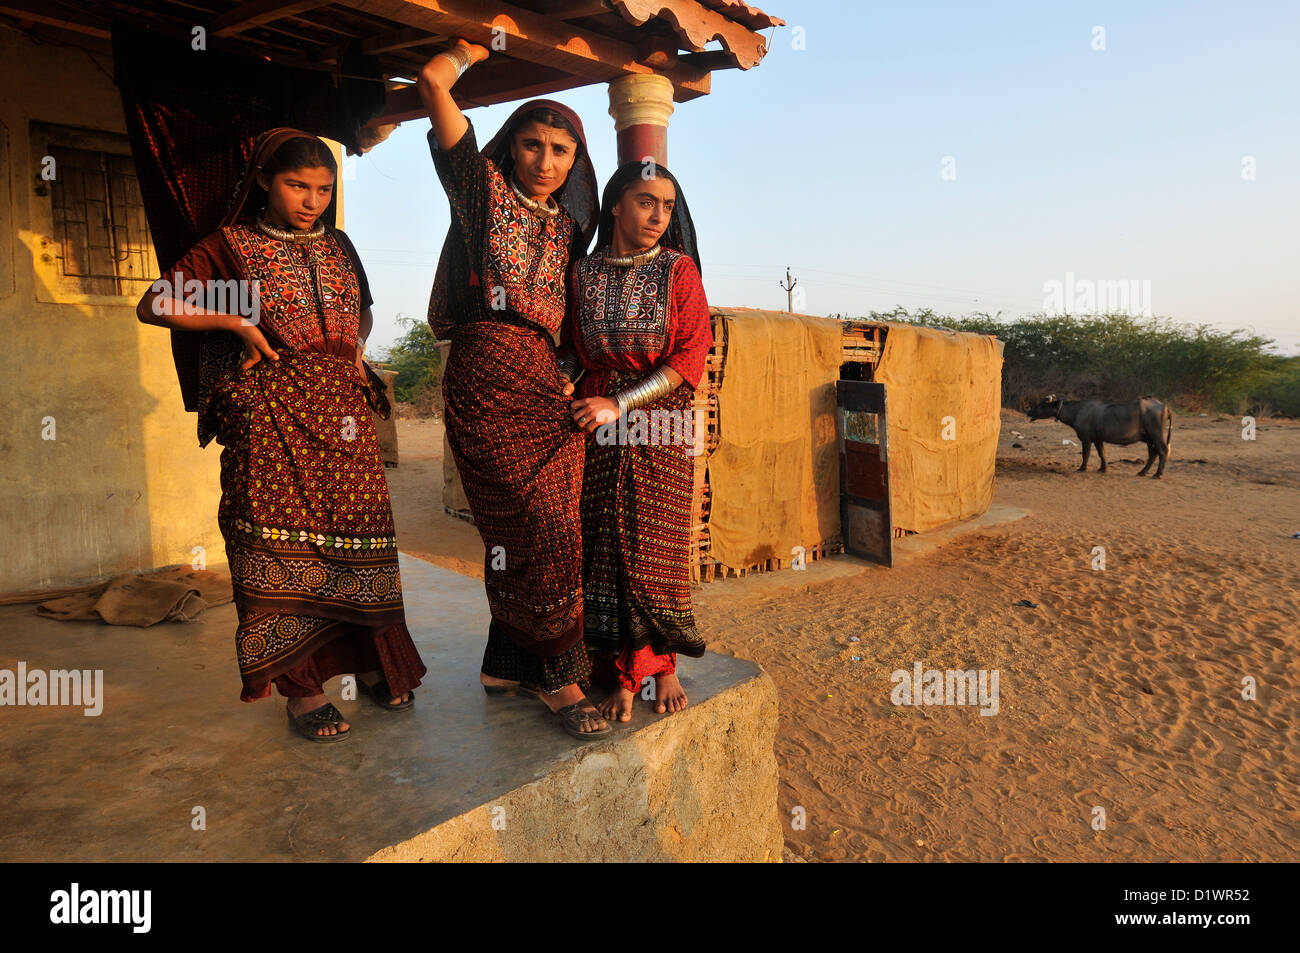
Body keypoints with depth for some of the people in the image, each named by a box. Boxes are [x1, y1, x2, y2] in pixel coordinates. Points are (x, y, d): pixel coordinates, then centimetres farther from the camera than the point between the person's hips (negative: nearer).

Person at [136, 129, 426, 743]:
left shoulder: (337, 247, 17)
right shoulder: (230, 246, 4)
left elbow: (362, 311, 33)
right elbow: (154, 305, 2)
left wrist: (356, 348, 12)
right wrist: (237, 323, -8)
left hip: (342, 410, 4)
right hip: (271, 417, -4)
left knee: (355, 538, 3)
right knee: (283, 545, -5)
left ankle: (370, 663, 15)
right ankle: (302, 689, 3)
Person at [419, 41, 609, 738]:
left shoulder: (567, 224, 22)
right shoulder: (485, 189, 6)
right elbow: (434, 81, -1)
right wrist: (474, 49, 16)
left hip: (548, 380, 6)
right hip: (487, 373, -6)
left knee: (523, 530, 3)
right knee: (542, 526, -11)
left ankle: (509, 664, 16)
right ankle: (559, 678, -1)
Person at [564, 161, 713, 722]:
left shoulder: (679, 270, 1)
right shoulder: (584, 275, 7)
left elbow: (691, 358, -7)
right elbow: (572, 352, 14)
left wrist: (620, 404, -14)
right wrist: (567, 393, -7)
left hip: (662, 429, -1)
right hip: (599, 427, 2)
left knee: (657, 546, -2)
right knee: (607, 546, -1)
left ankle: (662, 663, 16)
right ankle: (625, 674, 9)